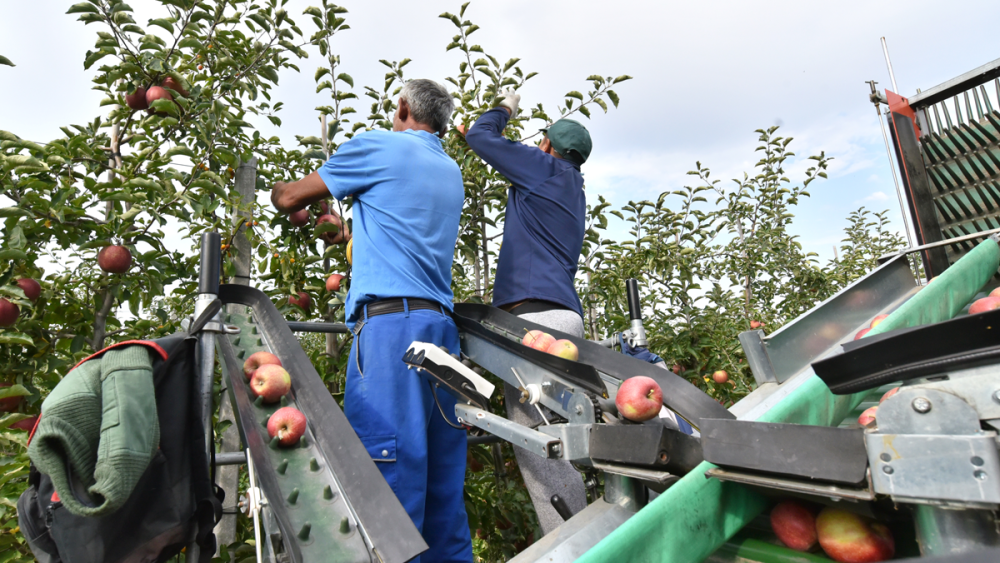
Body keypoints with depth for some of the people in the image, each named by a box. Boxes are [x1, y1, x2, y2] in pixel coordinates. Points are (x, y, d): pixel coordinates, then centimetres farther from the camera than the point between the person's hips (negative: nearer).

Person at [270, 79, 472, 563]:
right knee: (442, 480, 6)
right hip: (442, 326, 7)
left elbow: (290, 198, 15)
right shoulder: (452, 174, 26)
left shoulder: (378, 146, 7)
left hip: (391, 321, -7)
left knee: (389, 467, -12)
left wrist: (276, 190, 37)